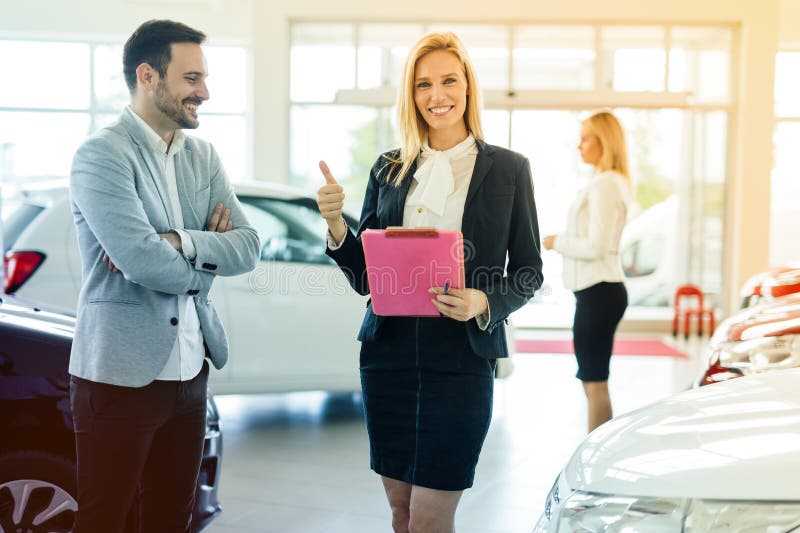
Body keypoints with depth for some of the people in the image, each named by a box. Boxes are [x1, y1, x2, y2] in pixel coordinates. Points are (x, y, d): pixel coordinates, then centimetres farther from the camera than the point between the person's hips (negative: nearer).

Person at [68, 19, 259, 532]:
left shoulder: (203, 155, 9)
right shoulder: (102, 155, -12)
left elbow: (247, 246, 0)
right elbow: (142, 261, -23)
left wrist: (178, 242, -17)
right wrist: (207, 256, -4)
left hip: (190, 371, 7)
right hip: (121, 373, -6)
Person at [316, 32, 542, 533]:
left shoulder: (508, 168, 2)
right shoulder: (389, 169, 8)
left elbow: (529, 272, 3)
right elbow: (363, 275, 8)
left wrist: (484, 302, -16)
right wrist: (335, 223, -9)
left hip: (461, 359, -3)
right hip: (389, 354, 3)